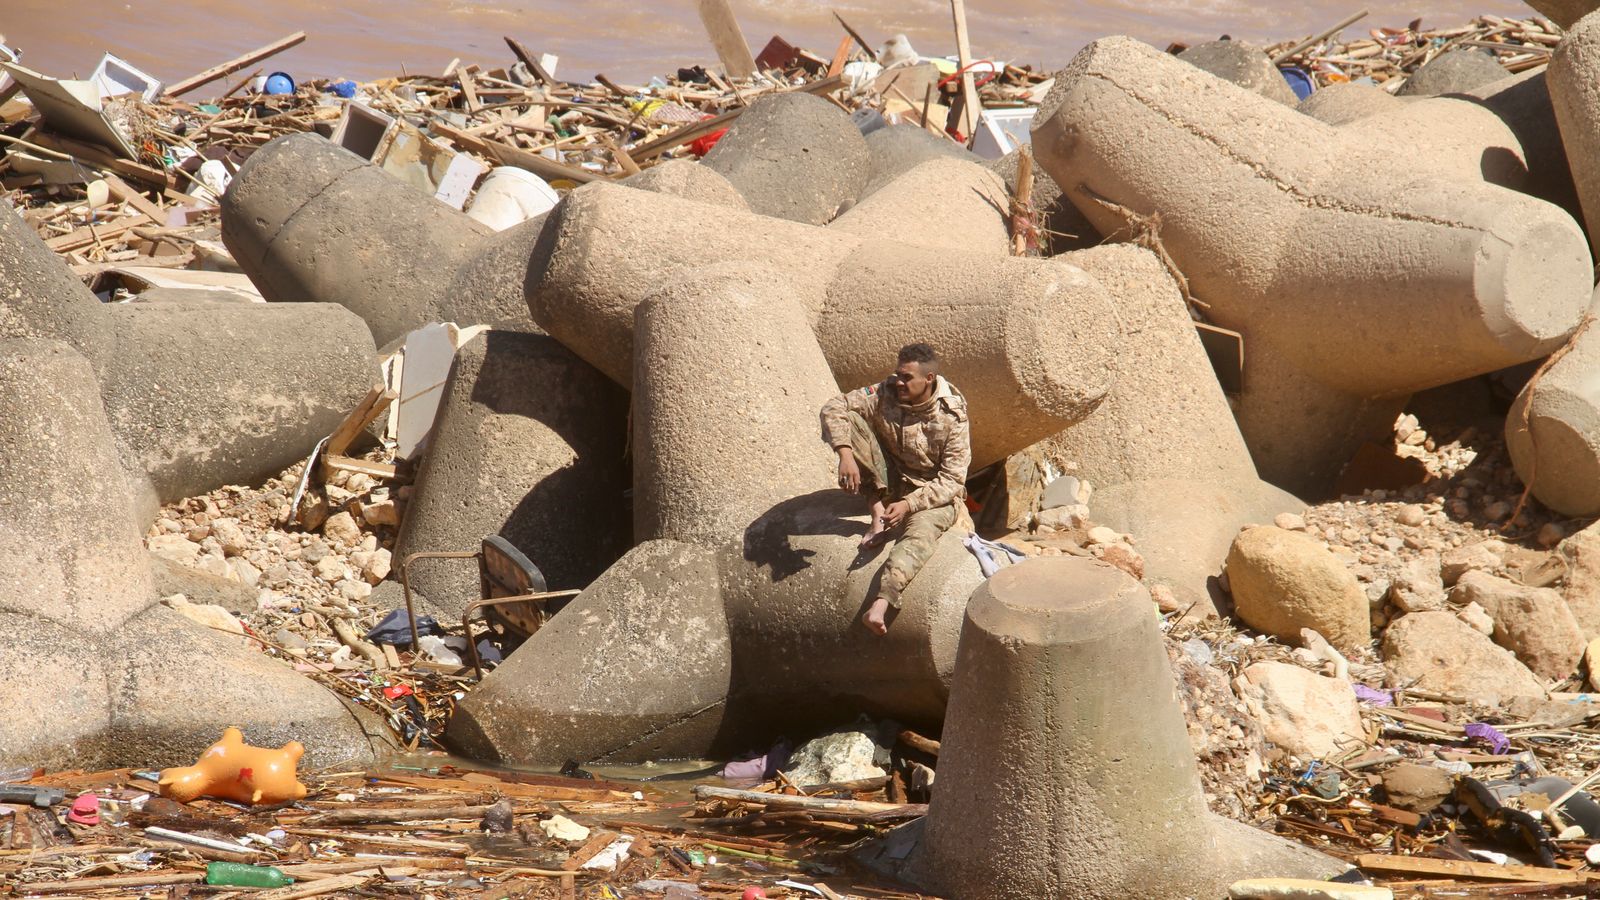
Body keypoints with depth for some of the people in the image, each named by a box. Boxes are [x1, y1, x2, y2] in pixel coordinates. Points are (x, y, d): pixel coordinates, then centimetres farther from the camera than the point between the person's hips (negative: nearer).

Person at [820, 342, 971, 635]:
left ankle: (881, 605, -59)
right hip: (891, 480, 4)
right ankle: (879, 512, -16)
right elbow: (834, 407, -12)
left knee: (921, 530, -39)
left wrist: (908, 504, -32)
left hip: (934, 493, -4)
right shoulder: (886, 394, -12)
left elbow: (952, 480, -21)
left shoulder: (952, 418, -21)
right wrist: (845, 454, -29)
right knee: (852, 420, -16)